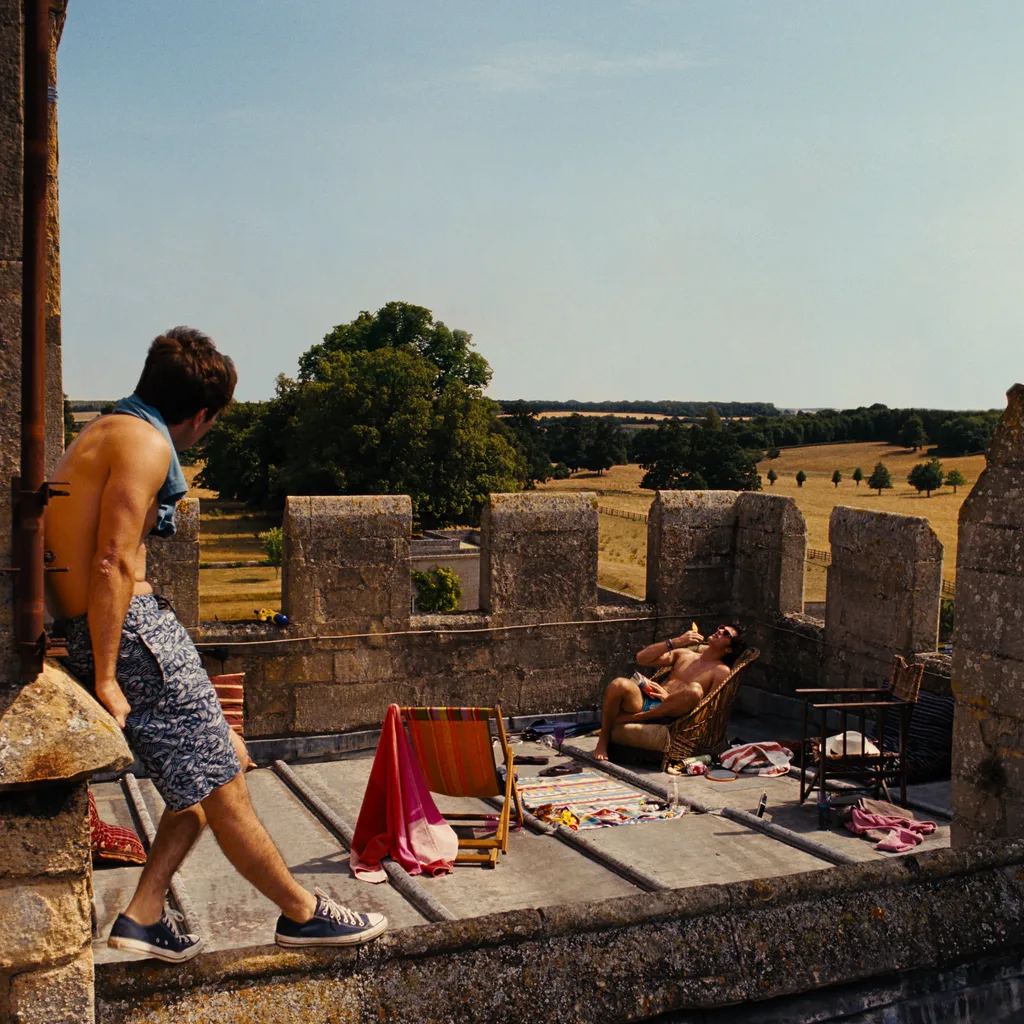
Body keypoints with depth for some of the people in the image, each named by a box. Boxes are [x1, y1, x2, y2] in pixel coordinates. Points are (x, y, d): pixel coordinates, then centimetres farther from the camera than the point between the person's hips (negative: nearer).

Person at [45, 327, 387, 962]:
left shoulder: (105, 431, 17)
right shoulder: (145, 443, -13)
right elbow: (112, 564, -21)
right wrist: (104, 679, -20)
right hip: (131, 631, -10)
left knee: (221, 761, 15)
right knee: (221, 786, 1)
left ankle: (145, 916, 17)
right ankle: (303, 914, 14)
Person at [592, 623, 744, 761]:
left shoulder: (721, 671, 10)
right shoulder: (684, 653, 24)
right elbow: (641, 658, 15)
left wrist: (668, 698, -11)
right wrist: (675, 642, 4)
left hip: (670, 713, -3)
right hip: (644, 701, 3)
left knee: (694, 690, -37)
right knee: (619, 684, -31)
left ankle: (629, 718, -23)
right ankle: (603, 742, -11)